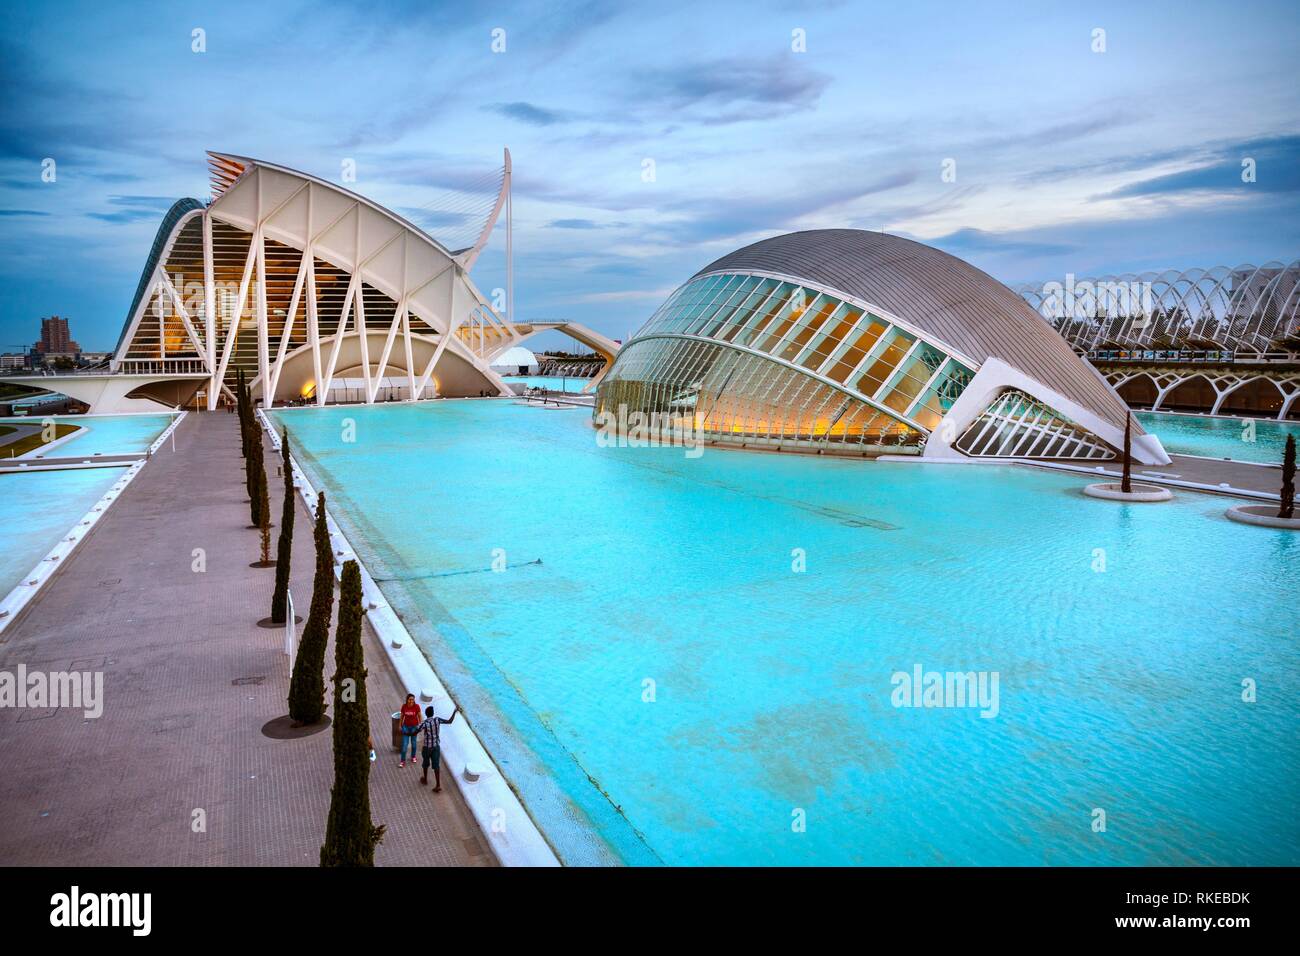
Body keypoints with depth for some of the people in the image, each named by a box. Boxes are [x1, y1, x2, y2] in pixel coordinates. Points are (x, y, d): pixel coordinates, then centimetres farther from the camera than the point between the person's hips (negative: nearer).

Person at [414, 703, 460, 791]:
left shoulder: (424, 723, -19)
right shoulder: (437, 720, -10)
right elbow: (449, 721, -2)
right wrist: (455, 712, 8)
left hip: (427, 747, -2)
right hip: (436, 746, 2)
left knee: (426, 763, 22)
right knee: (436, 765, 6)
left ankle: (425, 779, 43)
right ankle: (438, 785, 0)